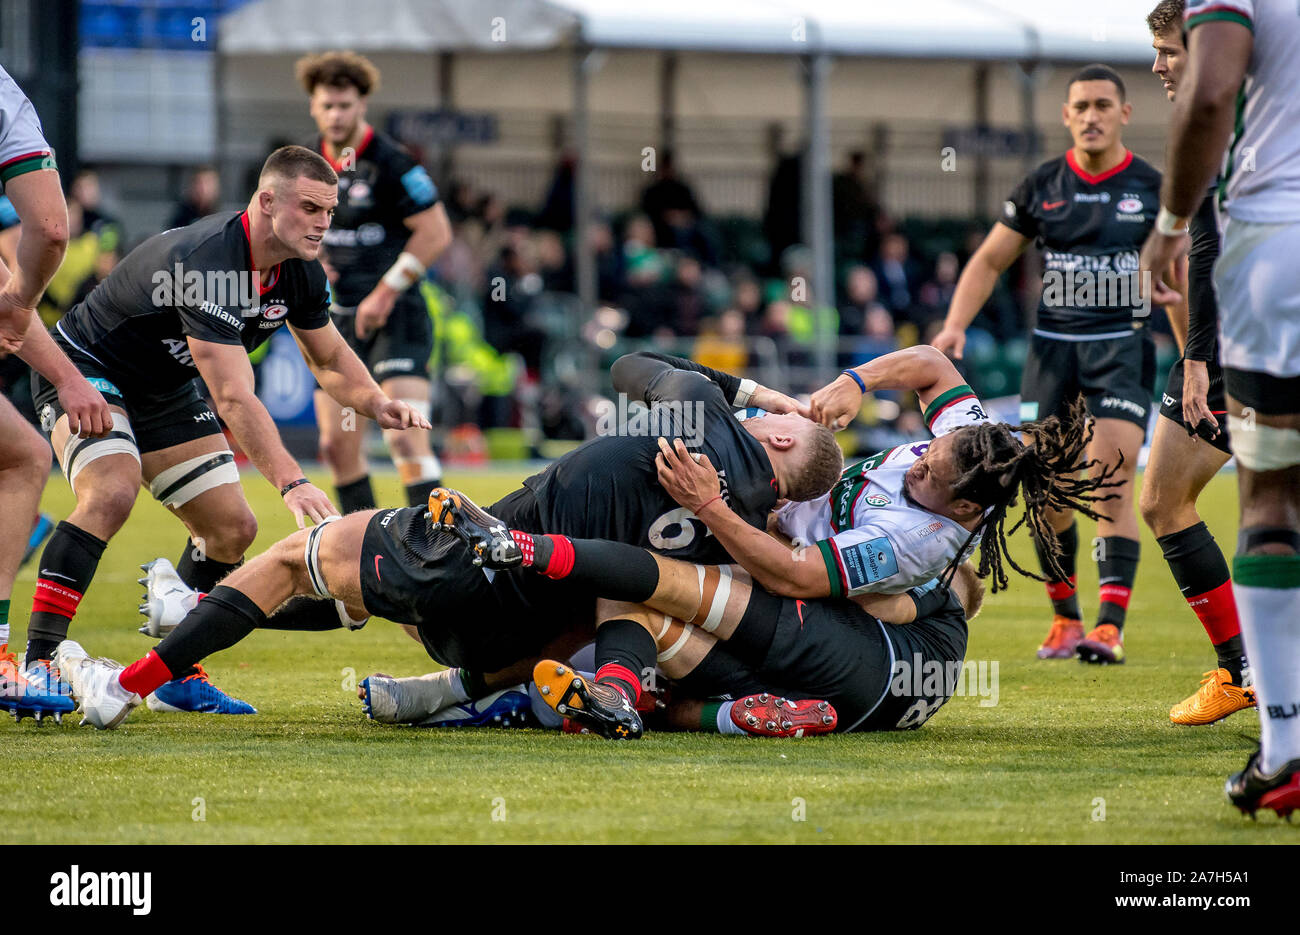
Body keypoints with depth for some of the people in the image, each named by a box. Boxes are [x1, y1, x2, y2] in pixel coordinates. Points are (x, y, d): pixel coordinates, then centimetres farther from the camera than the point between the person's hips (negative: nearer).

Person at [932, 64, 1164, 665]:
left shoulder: (1152, 188, 1)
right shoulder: (1042, 187, 5)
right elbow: (990, 260, 11)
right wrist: (956, 324, -3)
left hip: (1123, 345, -2)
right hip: (1052, 344, 2)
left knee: (1113, 486, -15)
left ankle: (1109, 627, -19)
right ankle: (1064, 618, 16)